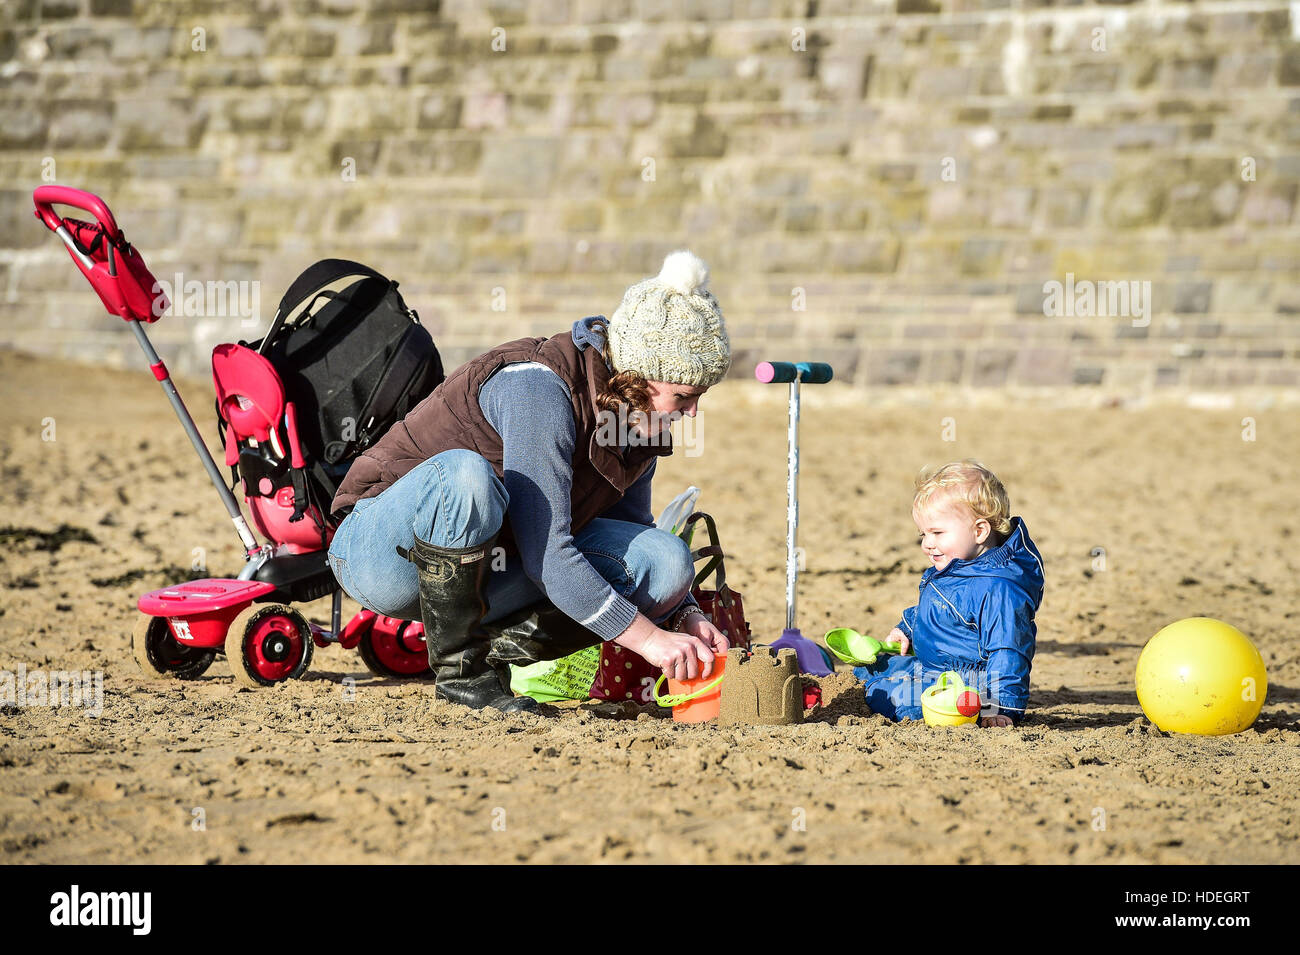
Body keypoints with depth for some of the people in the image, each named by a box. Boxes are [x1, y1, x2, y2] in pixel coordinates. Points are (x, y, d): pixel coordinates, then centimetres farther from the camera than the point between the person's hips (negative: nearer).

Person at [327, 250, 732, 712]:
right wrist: (647, 637, -29)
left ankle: (493, 649, -5)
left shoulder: (637, 413, -1)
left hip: (485, 565, 7)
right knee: (464, 473, -41)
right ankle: (457, 665, -22)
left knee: (664, 560, -12)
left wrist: (686, 616, -3)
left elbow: (633, 529, 14)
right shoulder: (539, 387, -27)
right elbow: (546, 557, -30)